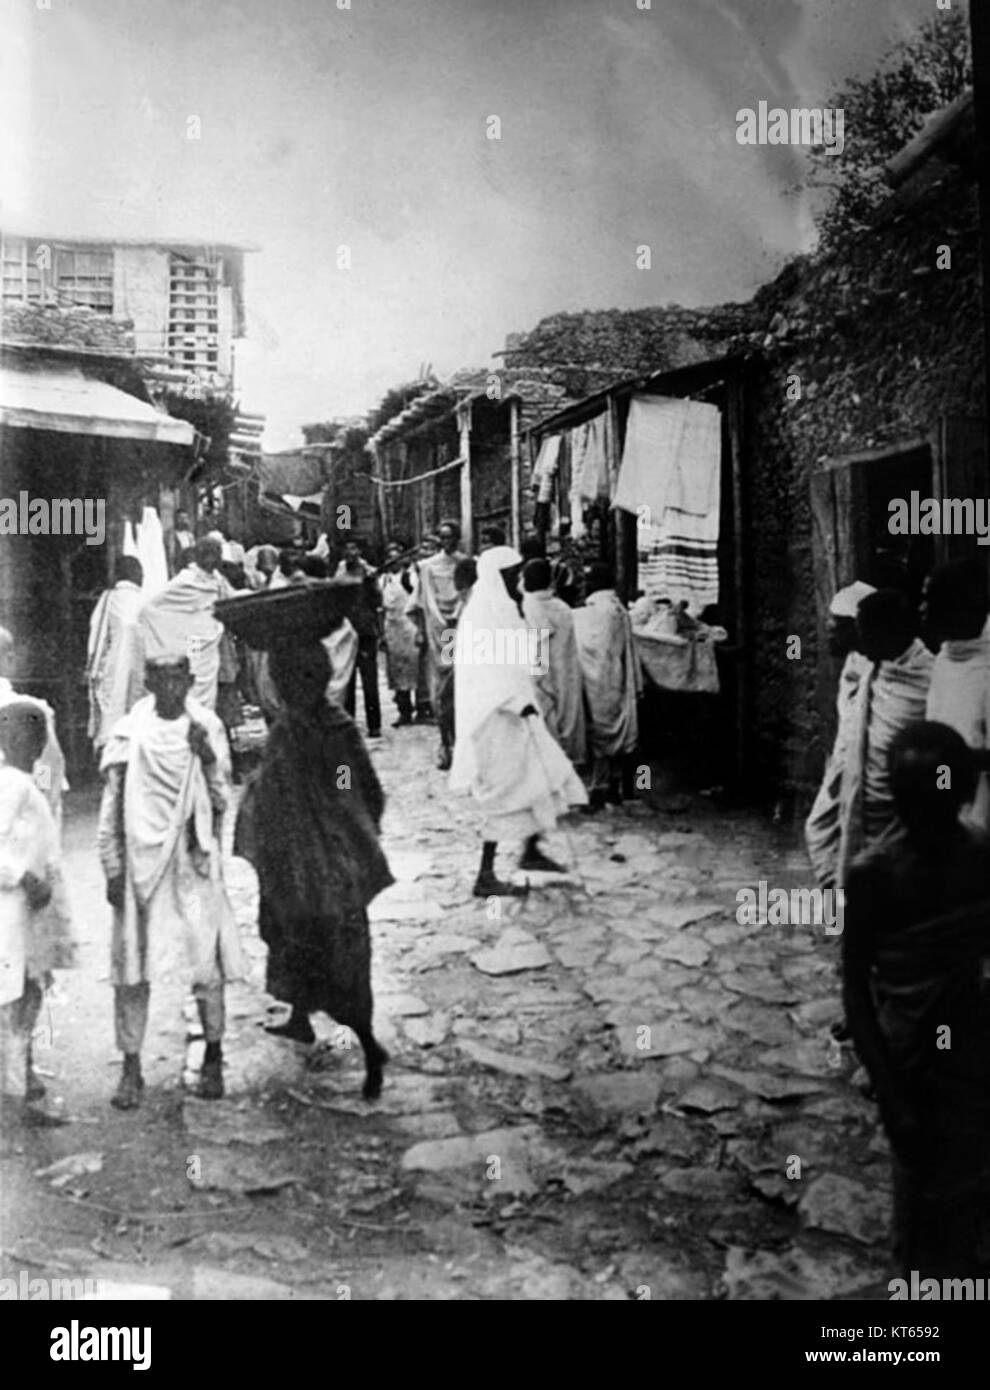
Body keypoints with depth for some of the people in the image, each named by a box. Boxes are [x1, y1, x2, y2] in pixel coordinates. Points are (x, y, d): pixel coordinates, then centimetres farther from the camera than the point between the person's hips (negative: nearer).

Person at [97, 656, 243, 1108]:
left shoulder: (207, 728, 1)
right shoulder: (129, 735, -1)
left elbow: (222, 800, -1)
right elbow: (112, 808, 3)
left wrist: (208, 757, -16)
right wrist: (112, 870, 0)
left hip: (194, 860, 0)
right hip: (142, 862, 0)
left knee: (207, 963, 2)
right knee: (132, 968, 1)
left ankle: (213, 1059, 18)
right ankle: (131, 1068, 12)